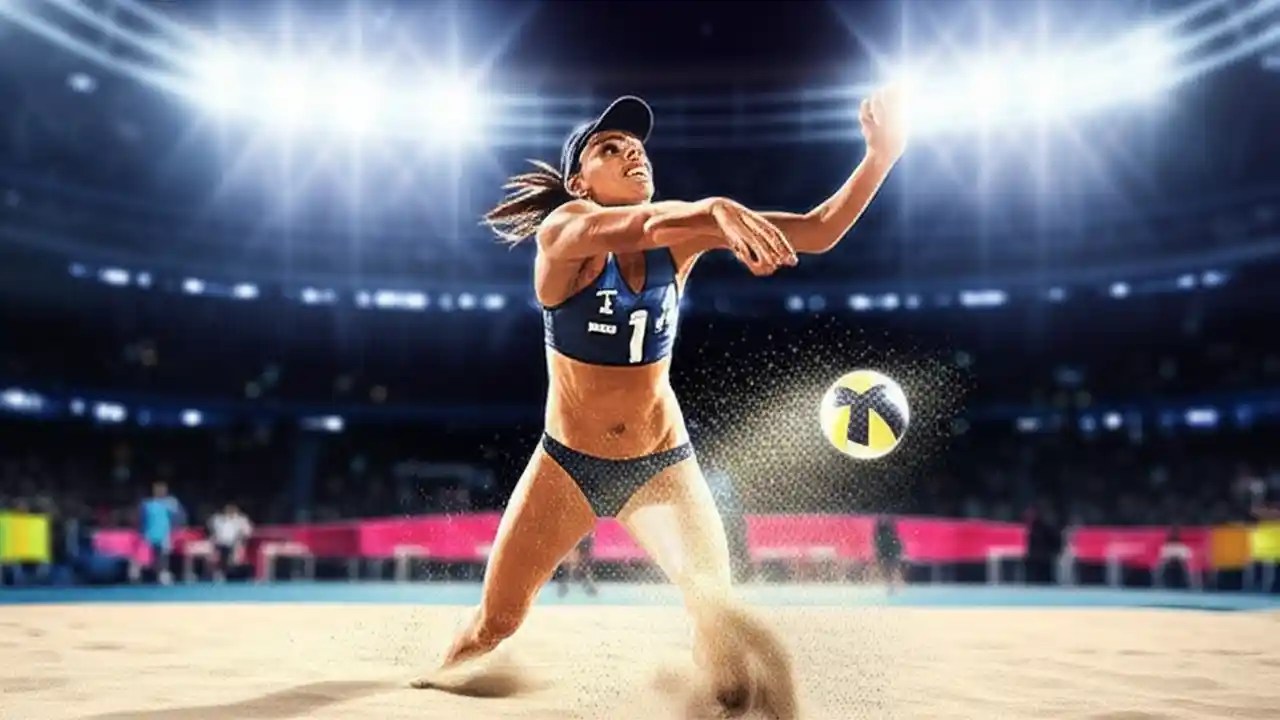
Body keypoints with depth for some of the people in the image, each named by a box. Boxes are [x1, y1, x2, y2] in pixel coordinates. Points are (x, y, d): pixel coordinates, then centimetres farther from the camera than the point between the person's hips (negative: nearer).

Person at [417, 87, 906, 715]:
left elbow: (817, 231, -14)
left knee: (720, 613, -19)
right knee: (493, 624, 11)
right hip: (566, 463, -1)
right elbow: (636, 226, -41)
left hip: (662, 465, 2)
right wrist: (716, 209, -60)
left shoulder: (681, 237, -7)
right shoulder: (562, 231, -17)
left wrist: (882, 154, -28)